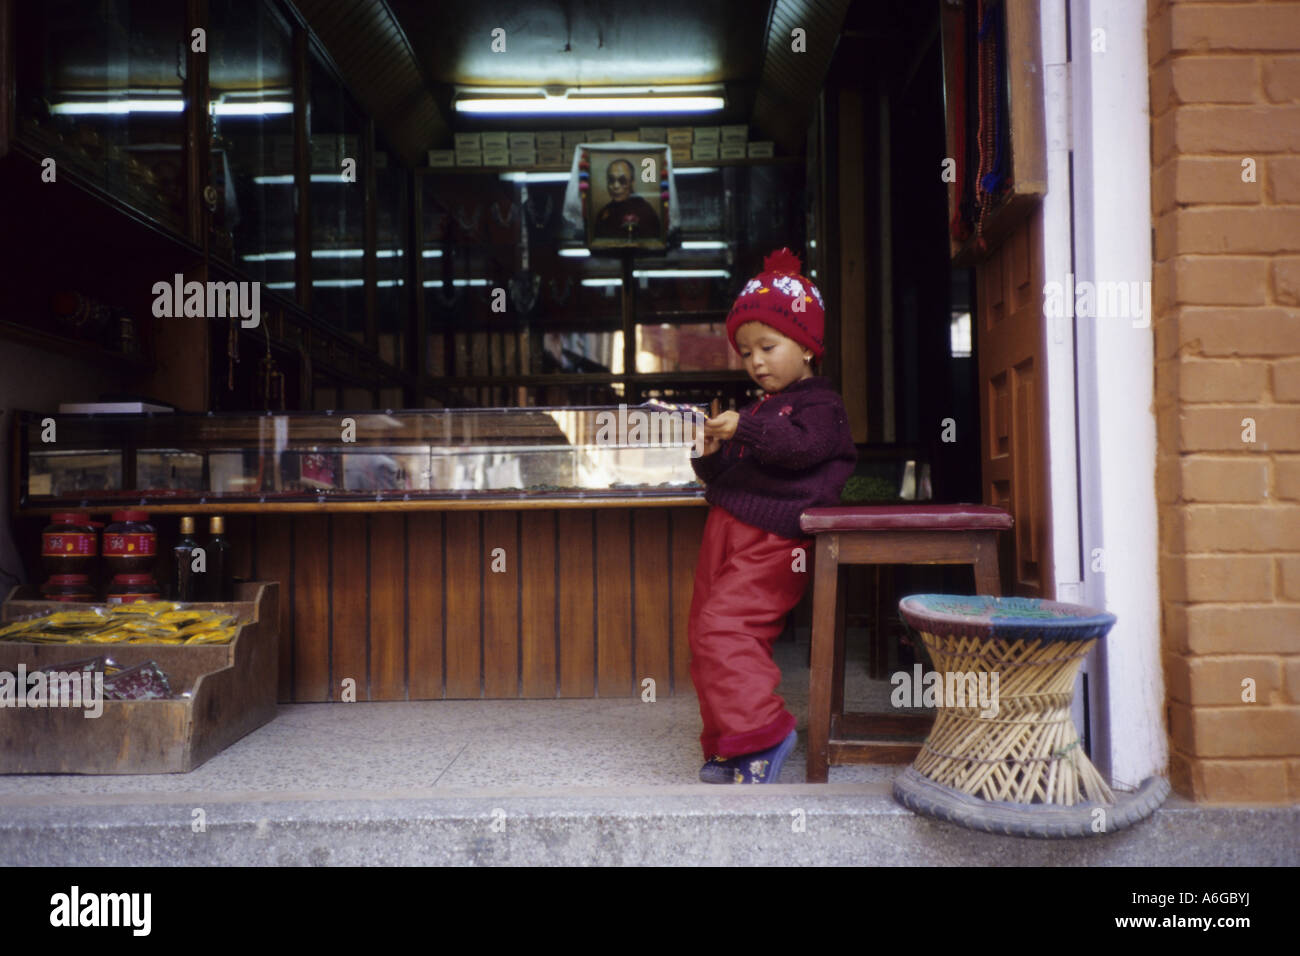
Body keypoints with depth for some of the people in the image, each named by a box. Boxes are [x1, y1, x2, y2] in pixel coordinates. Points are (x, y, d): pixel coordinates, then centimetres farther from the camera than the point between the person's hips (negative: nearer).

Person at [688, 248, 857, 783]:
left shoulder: (819, 403, -1)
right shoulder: (759, 408, 23)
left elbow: (802, 445, -22)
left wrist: (746, 429, -31)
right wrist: (711, 457, 2)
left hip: (770, 541, -9)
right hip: (726, 529, 9)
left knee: (723, 626, -21)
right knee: (706, 633, 8)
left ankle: (760, 730, -12)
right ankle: (725, 746, 18)